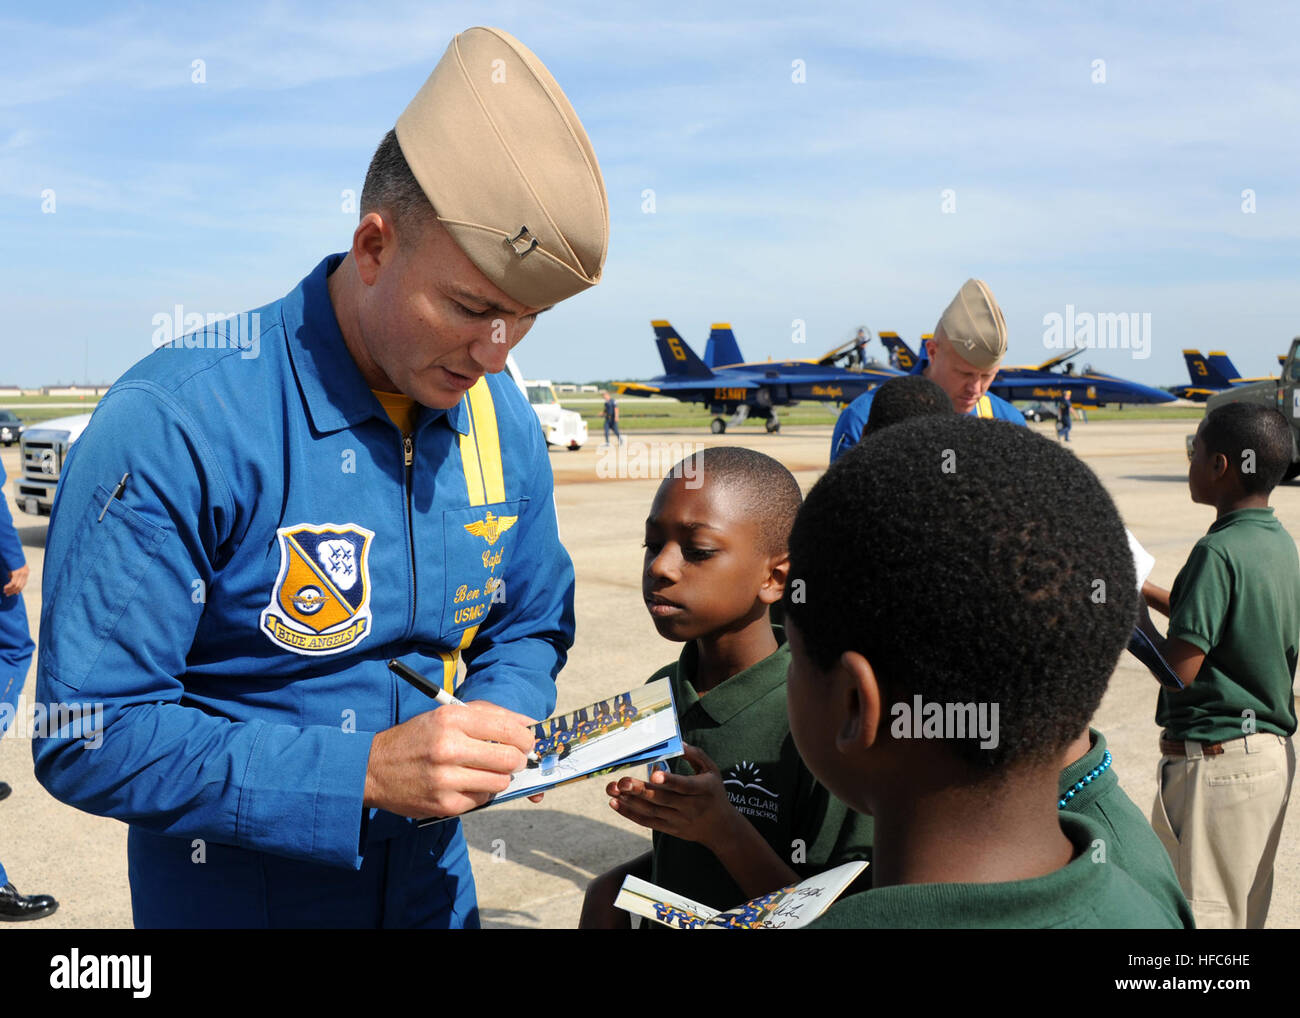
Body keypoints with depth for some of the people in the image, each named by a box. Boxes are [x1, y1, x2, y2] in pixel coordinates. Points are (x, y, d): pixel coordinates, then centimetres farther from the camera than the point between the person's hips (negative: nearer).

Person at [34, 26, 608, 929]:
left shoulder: (504, 422, -6)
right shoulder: (179, 422, -24)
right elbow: (94, 738, -23)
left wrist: (498, 721, -14)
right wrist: (365, 771, -29)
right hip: (230, 897, -4)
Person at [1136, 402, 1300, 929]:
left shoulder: (1218, 551, -22)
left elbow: (1180, 668, -23)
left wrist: (1134, 614, -8)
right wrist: (1146, 589, 17)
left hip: (1214, 758, -9)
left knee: (1199, 910, 2)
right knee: (1245, 907, 19)